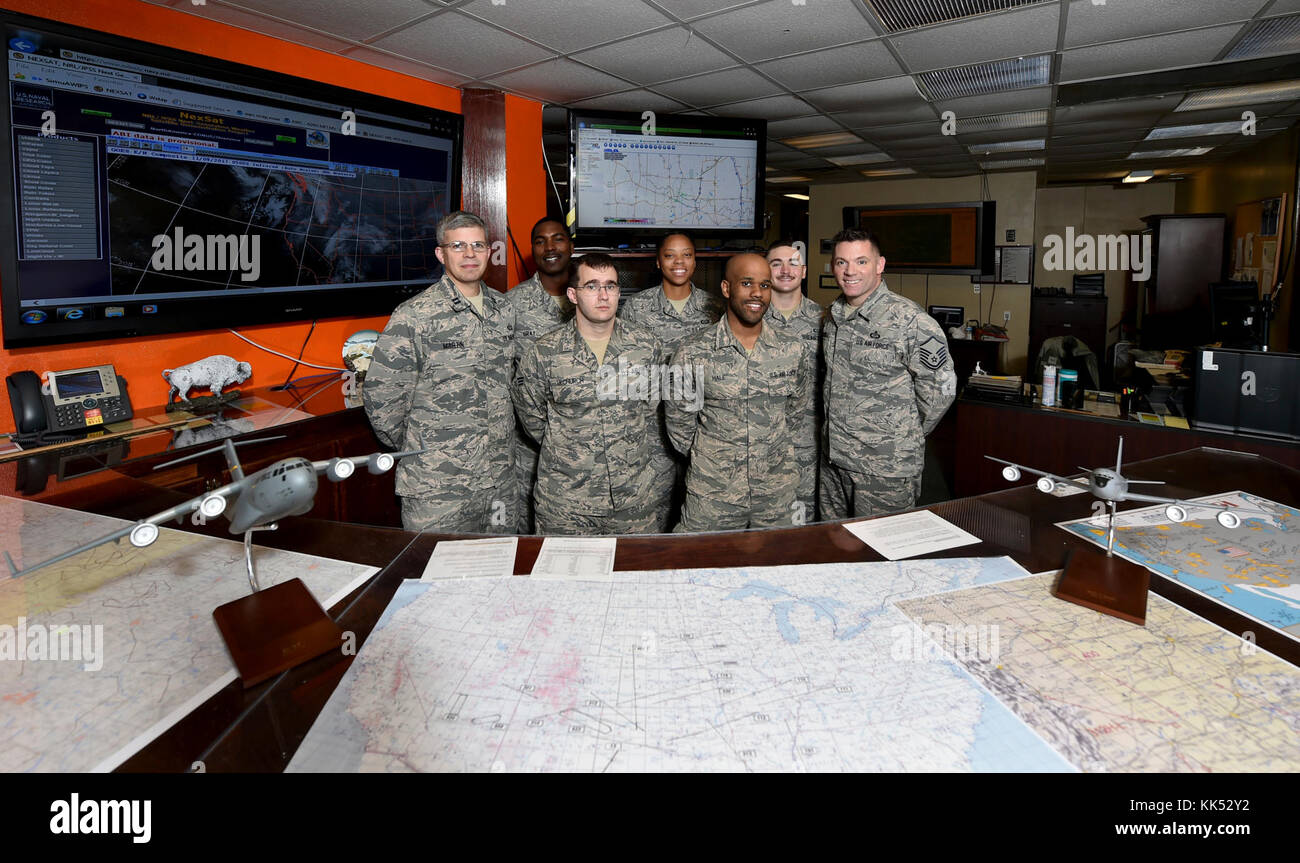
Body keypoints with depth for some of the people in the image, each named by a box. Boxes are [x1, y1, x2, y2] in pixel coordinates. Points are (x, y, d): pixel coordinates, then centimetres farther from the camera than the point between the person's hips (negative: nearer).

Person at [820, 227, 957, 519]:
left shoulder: (909, 320, -14)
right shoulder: (833, 315, 9)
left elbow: (940, 387, -9)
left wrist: (904, 436, 0)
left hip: (886, 467, -6)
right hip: (833, 461, 7)